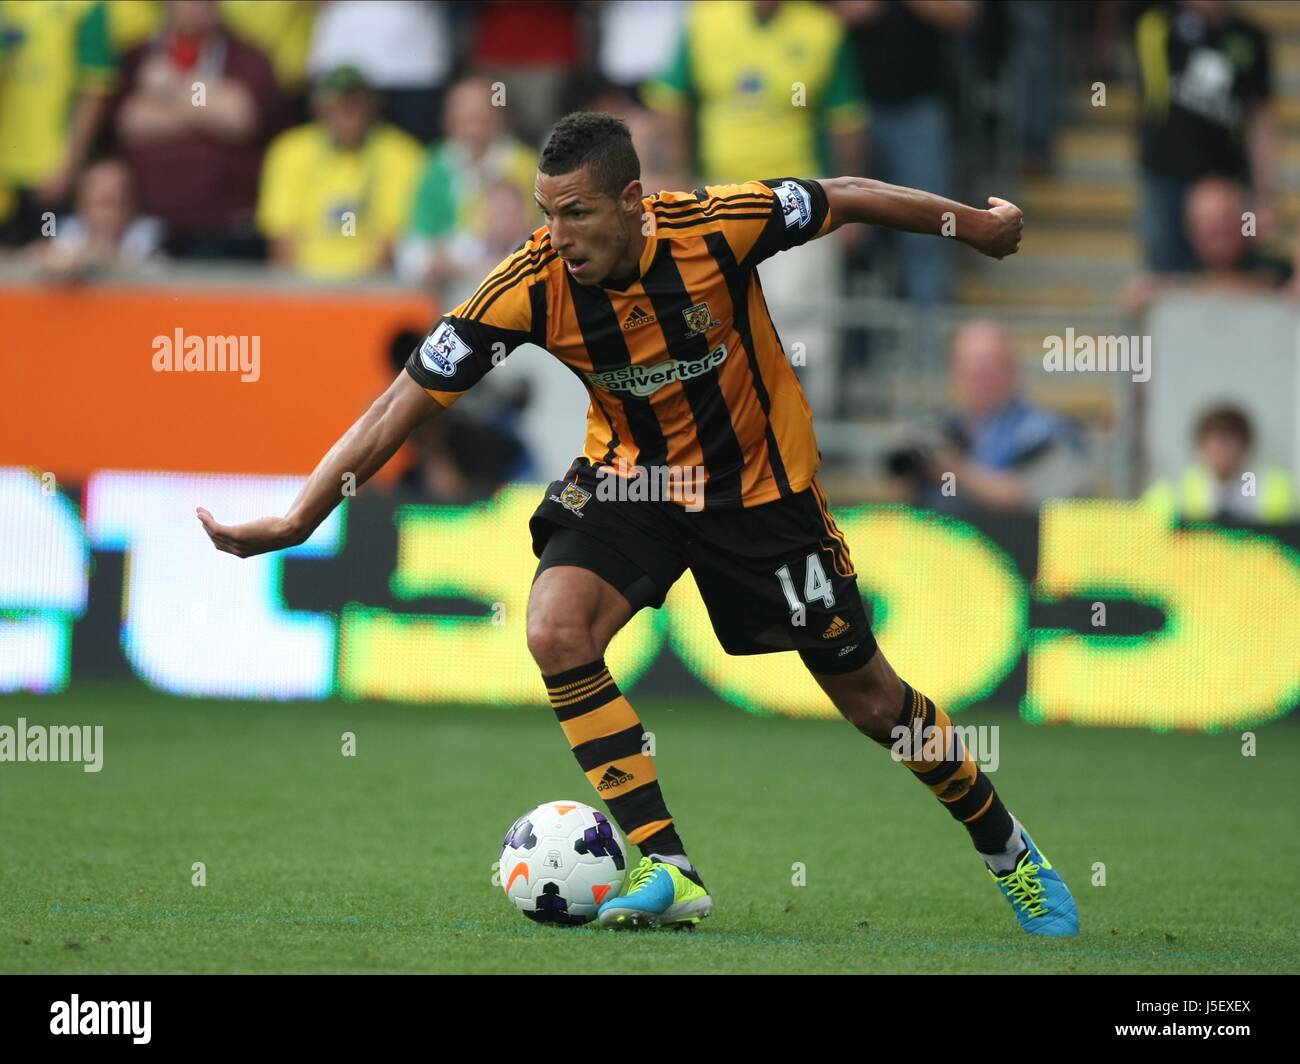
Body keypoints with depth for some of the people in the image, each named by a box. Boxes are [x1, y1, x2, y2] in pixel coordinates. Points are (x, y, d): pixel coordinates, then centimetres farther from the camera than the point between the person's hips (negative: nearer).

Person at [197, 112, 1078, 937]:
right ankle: (667, 871, -17)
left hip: (760, 482, -1)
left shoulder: (717, 224, -28)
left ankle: (1008, 851, 29)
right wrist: (298, 517, -28)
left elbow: (848, 200, -10)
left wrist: (978, 225, 4)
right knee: (557, 631, -25)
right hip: (631, 475, 2)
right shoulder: (531, 287, -24)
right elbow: (407, 401, -22)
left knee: (870, 698, 4)